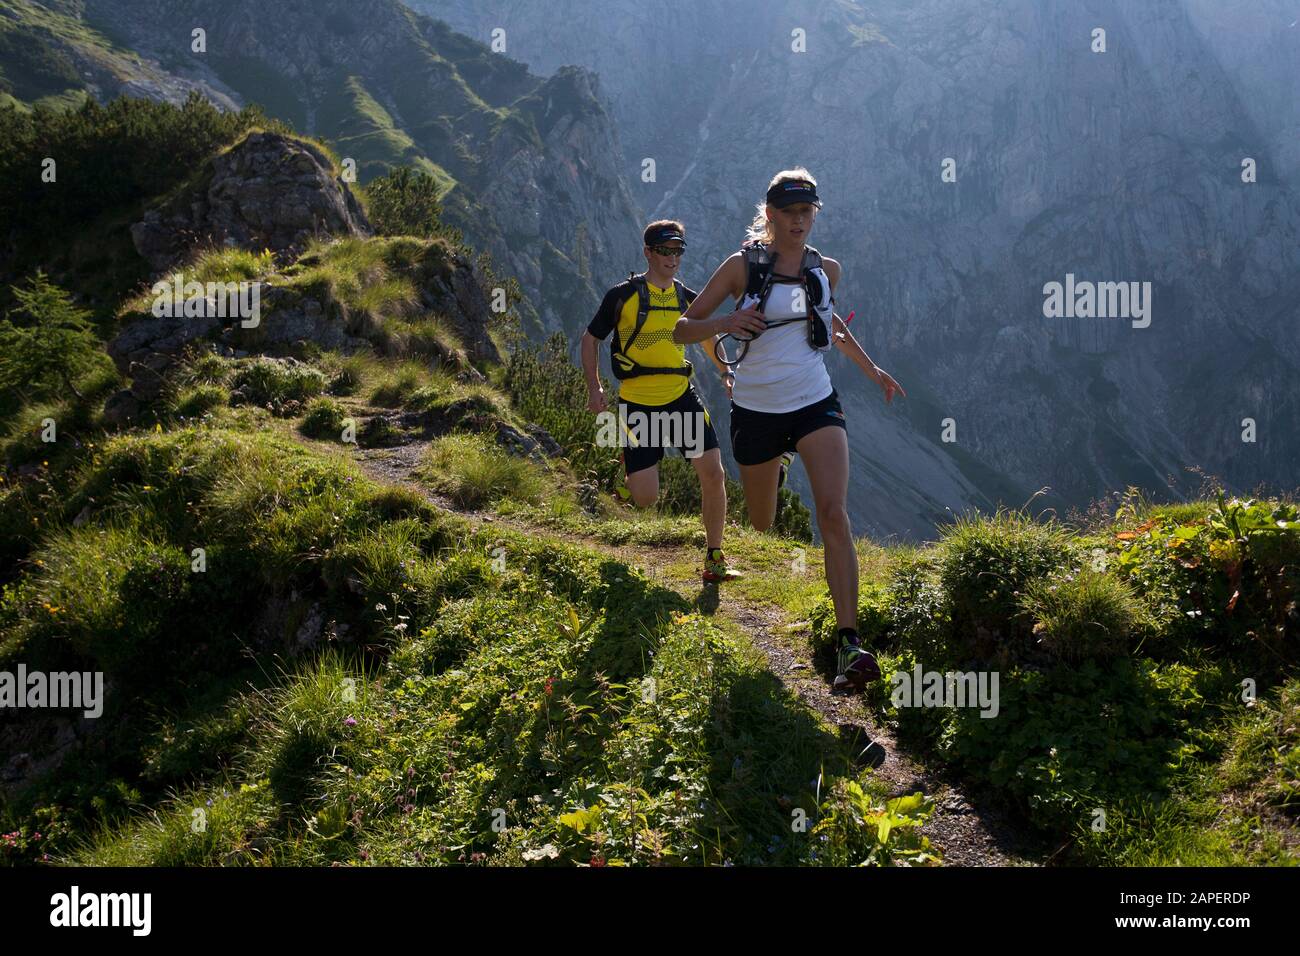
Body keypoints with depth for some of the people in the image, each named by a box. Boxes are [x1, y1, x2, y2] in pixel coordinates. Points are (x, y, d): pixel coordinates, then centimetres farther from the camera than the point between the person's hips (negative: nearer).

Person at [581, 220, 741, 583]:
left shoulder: (686, 297, 5)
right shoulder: (623, 295, -6)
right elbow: (591, 339, 3)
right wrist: (594, 387, -7)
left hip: (681, 397, 3)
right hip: (638, 403, -3)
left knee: (713, 473, -11)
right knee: (645, 499, -8)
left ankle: (714, 559, 2)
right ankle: (628, 460, 29)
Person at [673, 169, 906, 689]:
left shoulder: (825, 269, 5)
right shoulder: (743, 266, -5)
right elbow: (683, 329, -4)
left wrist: (871, 368, 27)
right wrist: (726, 324, -23)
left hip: (815, 403, 1)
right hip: (756, 410, -1)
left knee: (834, 514, -20)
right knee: (760, 529, 14)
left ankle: (849, 643, -24)